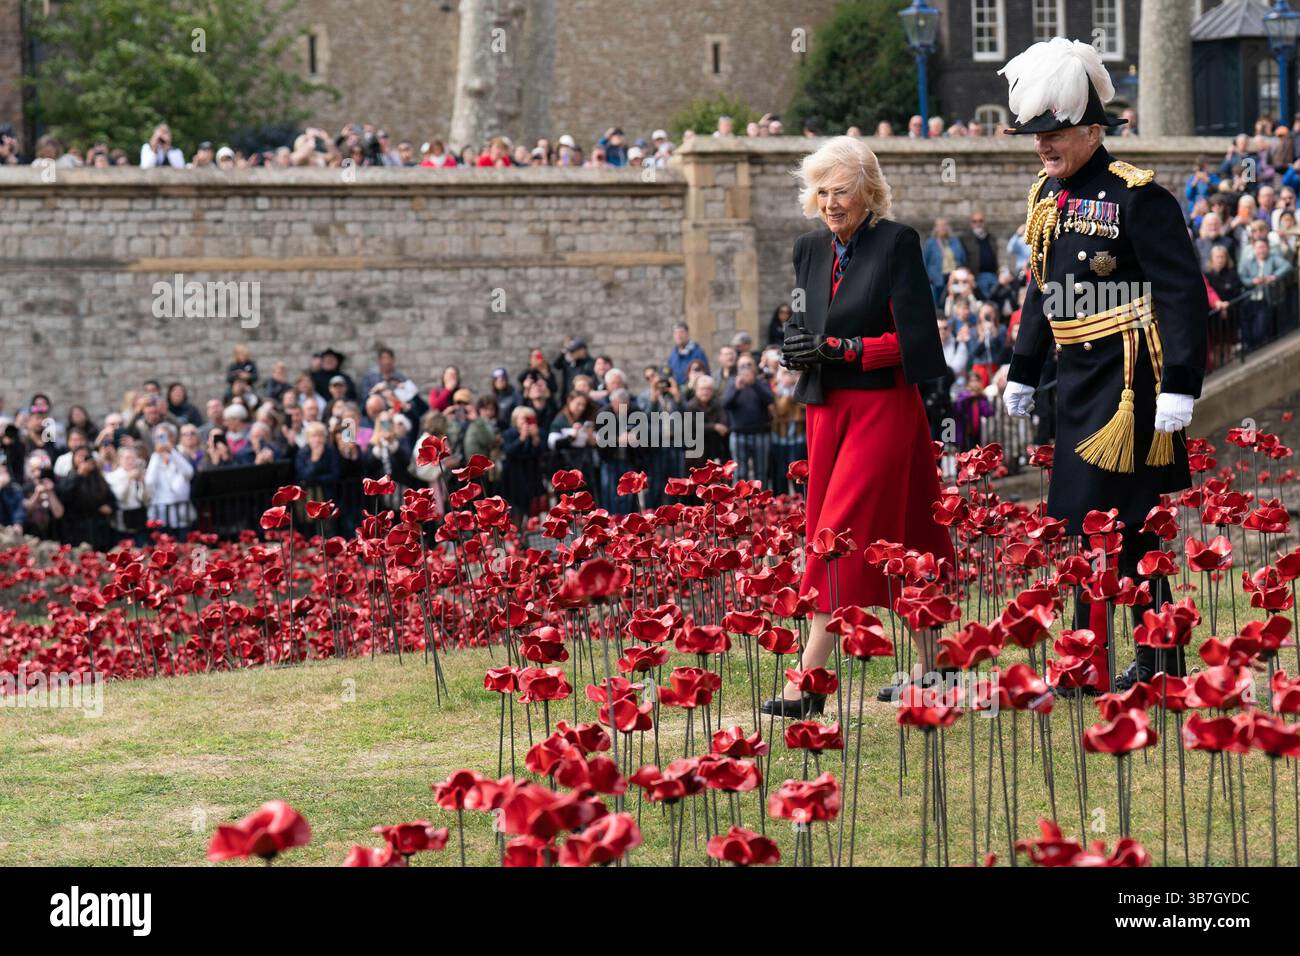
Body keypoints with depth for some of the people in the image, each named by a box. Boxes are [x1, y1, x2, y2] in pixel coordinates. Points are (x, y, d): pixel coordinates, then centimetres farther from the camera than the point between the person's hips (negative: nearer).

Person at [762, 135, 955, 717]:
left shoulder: (897, 242, -8)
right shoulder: (810, 250, 12)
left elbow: (914, 339, -13)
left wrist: (842, 348, -20)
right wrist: (797, 352, -4)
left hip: (883, 406, -6)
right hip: (827, 408, 6)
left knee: (840, 535, -12)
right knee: (899, 541, 9)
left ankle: (810, 679, -14)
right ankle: (930, 663, 18)